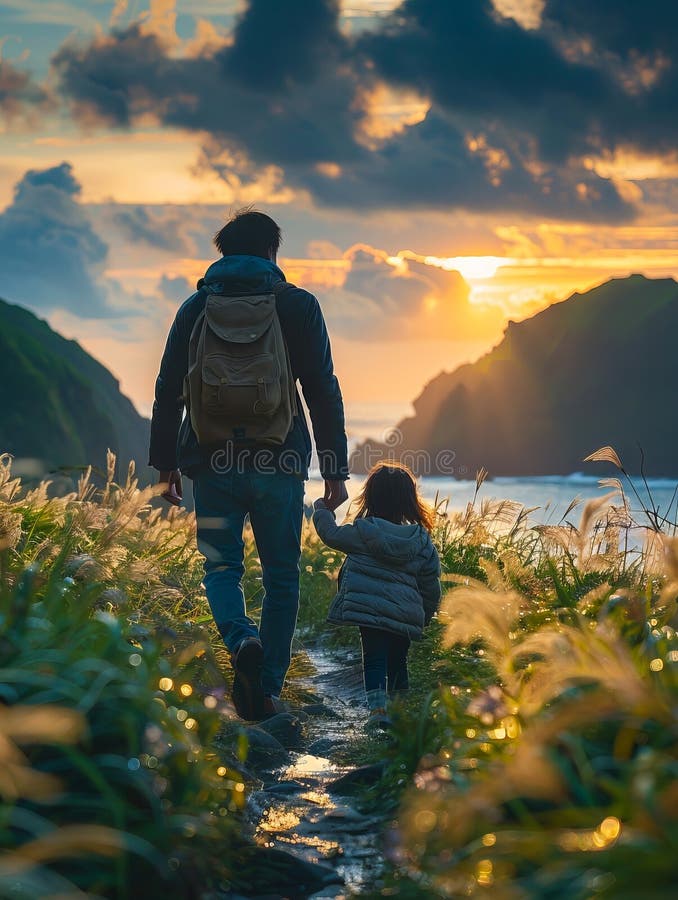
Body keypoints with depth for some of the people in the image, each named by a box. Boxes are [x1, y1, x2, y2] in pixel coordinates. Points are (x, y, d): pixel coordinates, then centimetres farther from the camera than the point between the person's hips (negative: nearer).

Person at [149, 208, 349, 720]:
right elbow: (323, 393, -2)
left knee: (222, 566, 10)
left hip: (212, 464, 1)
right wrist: (336, 470, 1)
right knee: (281, 576, 10)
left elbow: (168, 391, 7)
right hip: (278, 465, -1)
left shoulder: (196, 307, 8)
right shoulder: (298, 306, 2)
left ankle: (242, 640, -20)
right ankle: (267, 690, 7)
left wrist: (166, 463, 14)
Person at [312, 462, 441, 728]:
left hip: (369, 608, -3)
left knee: (374, 658, -4)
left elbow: (331, 533, 12)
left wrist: (322, 511, 31)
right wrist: (425, 616, 26)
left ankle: (378, 706, -22)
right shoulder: (422, 541, 7)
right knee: (398, 660, 19)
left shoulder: (362, 531, -2)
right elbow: (431, 585, 12)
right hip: (407, 614, 3)